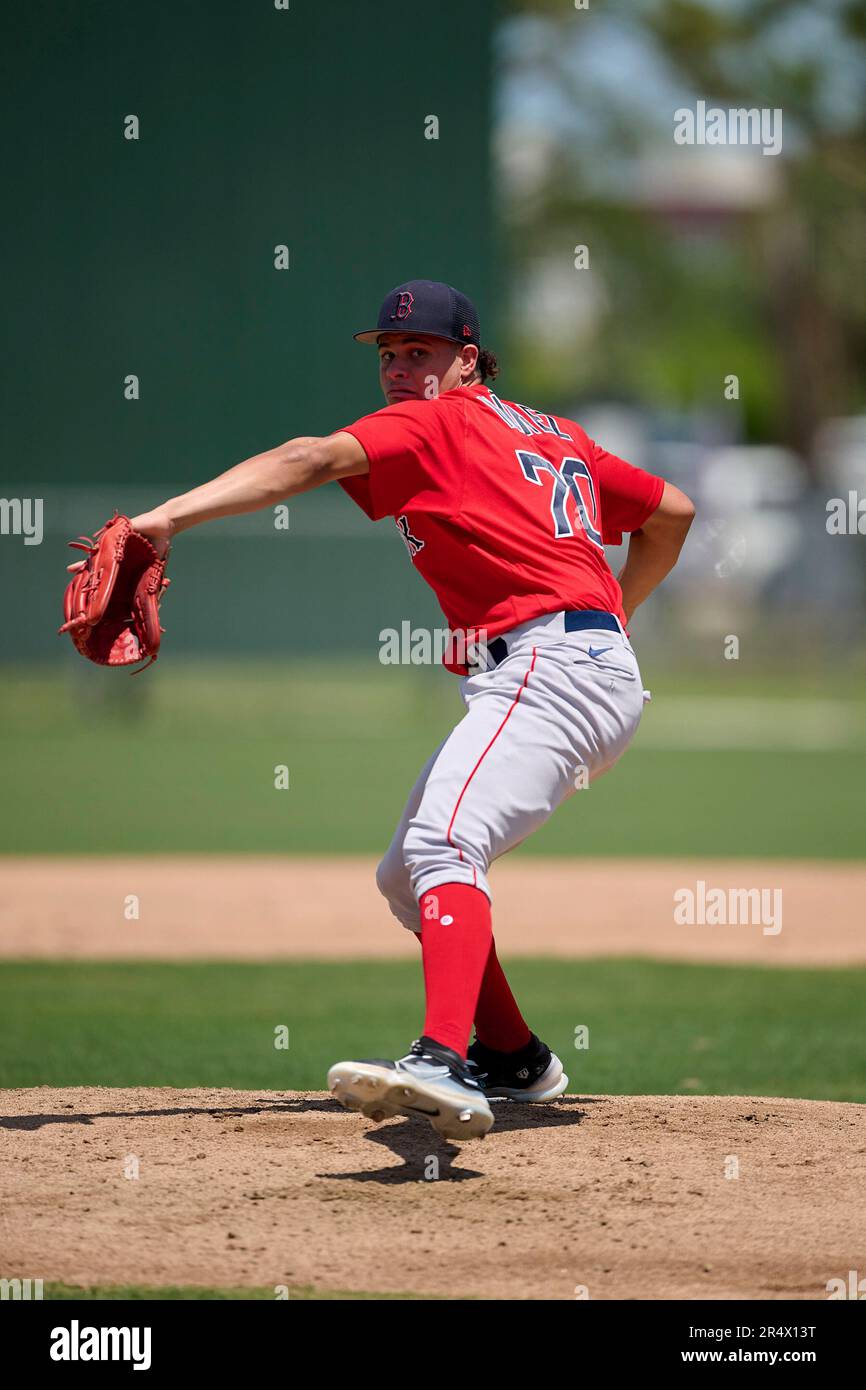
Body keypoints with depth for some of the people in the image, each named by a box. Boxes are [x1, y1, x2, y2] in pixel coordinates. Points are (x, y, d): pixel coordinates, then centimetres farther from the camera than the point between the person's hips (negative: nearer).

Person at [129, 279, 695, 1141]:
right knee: (406, 877, 19)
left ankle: (445, 1065, -51)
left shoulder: (439, 422, 1)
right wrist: (607, 618, 40)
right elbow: (672, 512, 34)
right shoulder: (555, 434, 27)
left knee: (442, 844, -30)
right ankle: (513, 1061, 25)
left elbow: (312, 460, -15)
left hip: (546, 665, -10)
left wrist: (167, 517, -26)